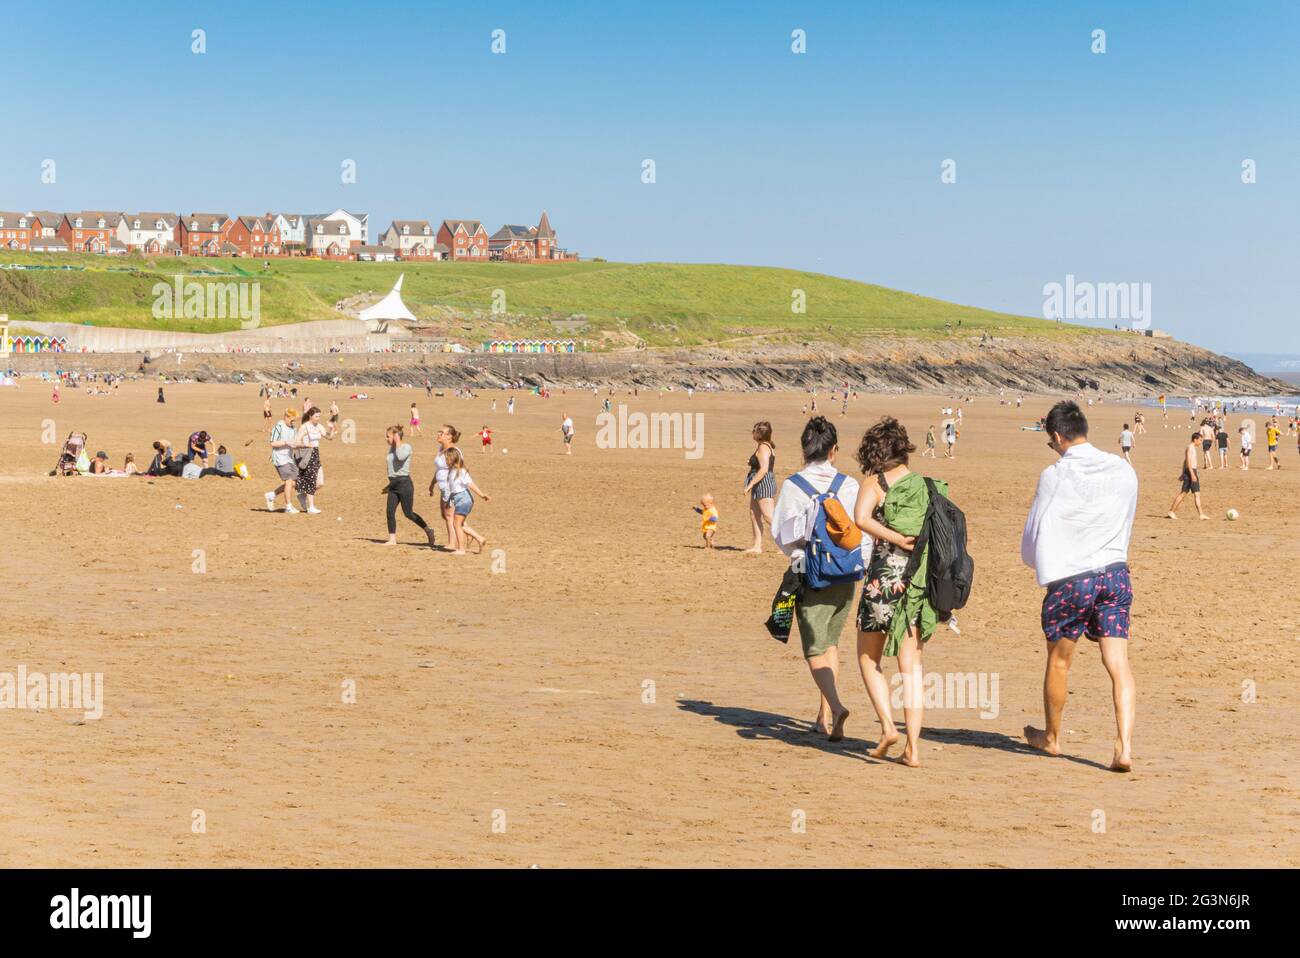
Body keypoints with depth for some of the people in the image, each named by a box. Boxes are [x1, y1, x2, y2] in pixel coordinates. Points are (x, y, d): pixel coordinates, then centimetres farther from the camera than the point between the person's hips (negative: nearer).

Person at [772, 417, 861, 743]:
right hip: (845, 576, 3)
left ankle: (835, 707, -22)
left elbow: (780, 533, -3)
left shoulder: (792, 485, -6)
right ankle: (824, 715, 22)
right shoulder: (849, 485, -3)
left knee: (815, 648, 1)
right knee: (831, 642, 20)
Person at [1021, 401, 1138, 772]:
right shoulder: (1123, 471, 3)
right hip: (1115, 573, 3)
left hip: (1068, 578, -3)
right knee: (1119, 664, 0)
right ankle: (1124, 747, -11)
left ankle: (1051, 737, 32)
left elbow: (1034, 535, -1)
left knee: (1059, 661, 15)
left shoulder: (1054, 476, -9)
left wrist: (1039, 564, 20)